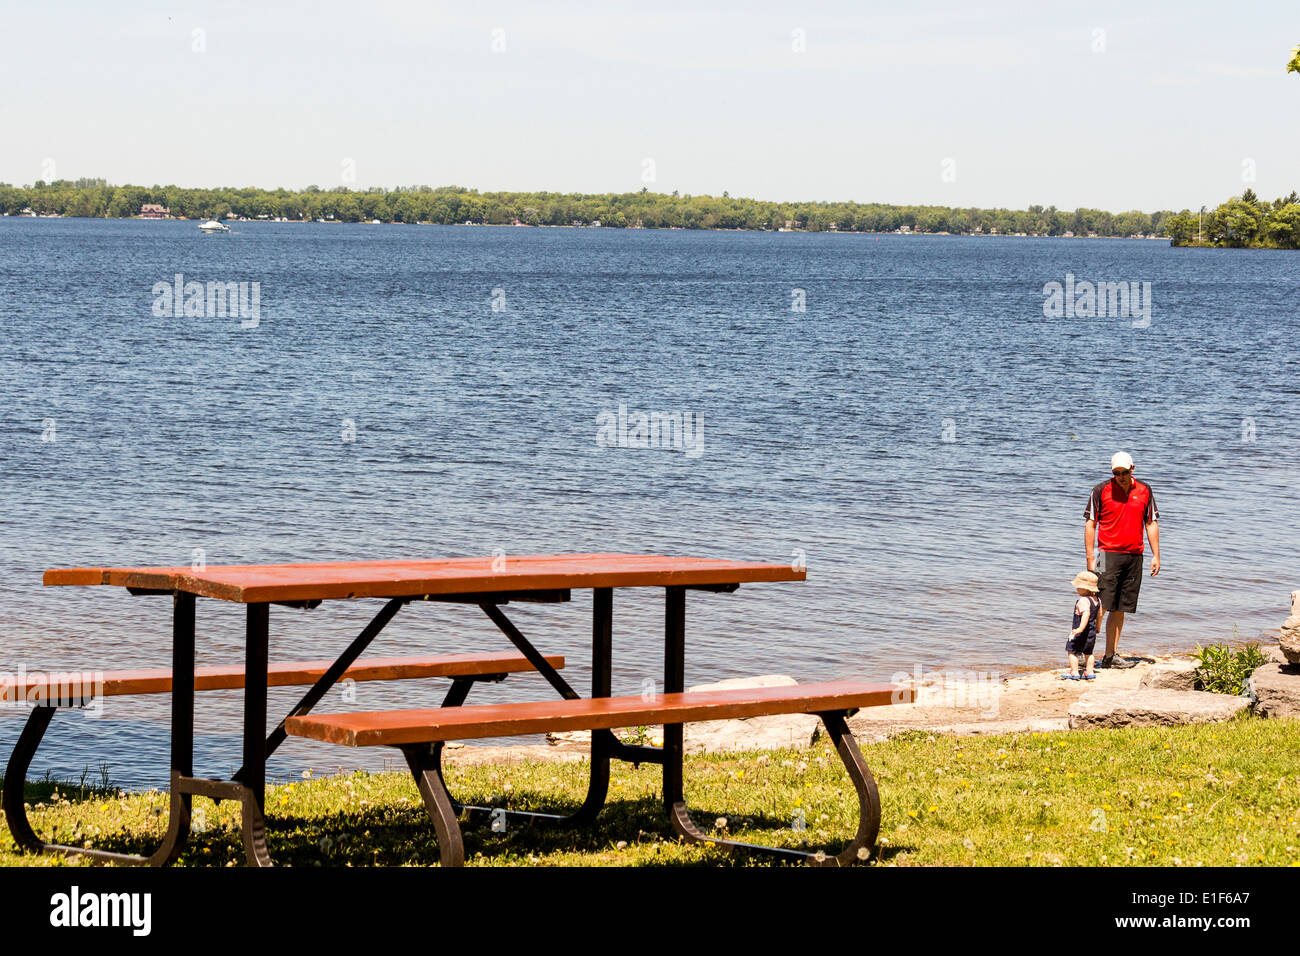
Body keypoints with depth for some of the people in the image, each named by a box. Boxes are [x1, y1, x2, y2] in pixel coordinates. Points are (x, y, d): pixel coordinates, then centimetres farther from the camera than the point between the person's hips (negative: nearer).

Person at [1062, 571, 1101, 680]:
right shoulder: (1097, 600, 5)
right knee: (1088, 652, 22)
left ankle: (1074, 673, 1)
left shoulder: (1083, 600, -24)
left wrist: (1081, 628, -46)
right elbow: (1099, 614, 17)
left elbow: (1086, 614, -37)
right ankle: (1089, 672, 23)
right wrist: (1097, 627, 32)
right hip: (1092, 632, 9)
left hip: (1081, 633, -9)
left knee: (1071, 651, 3)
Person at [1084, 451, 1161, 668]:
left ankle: (1110, 656, 13)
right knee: (1101, 607, -12)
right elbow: (1090, 523, 0)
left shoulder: (1144, 491, 8)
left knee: (1120, 610, 8)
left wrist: (1156, 555, 9)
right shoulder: (1101, 491, -2)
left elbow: (1152, 523, 15)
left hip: (1134, 556, 4)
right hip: (1109, 553, -4)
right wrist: (1090, 558, -5)